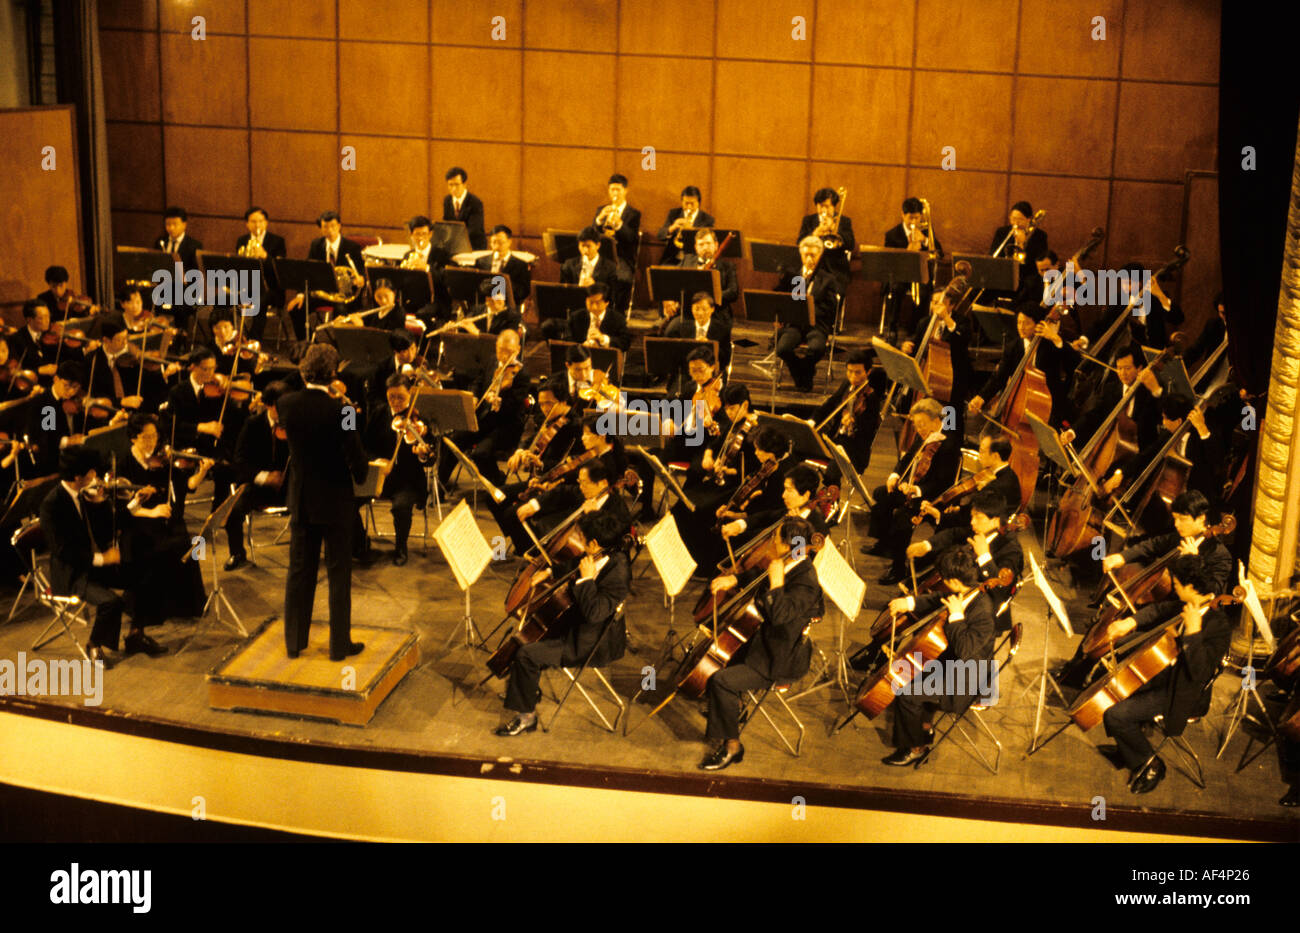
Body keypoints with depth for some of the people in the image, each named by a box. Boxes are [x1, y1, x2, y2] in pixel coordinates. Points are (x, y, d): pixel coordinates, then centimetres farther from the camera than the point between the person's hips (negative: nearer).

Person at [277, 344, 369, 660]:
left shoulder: (287, 404, -8)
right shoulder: (339, 411, -22)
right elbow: (356, 456, -17)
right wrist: (360, 476, 4)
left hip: (300, 500, 4)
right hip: (334, 500, -4)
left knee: (299, 570, 15)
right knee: (339, 574, 7)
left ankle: (295, 640, 23)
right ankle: (339, 644, 14)